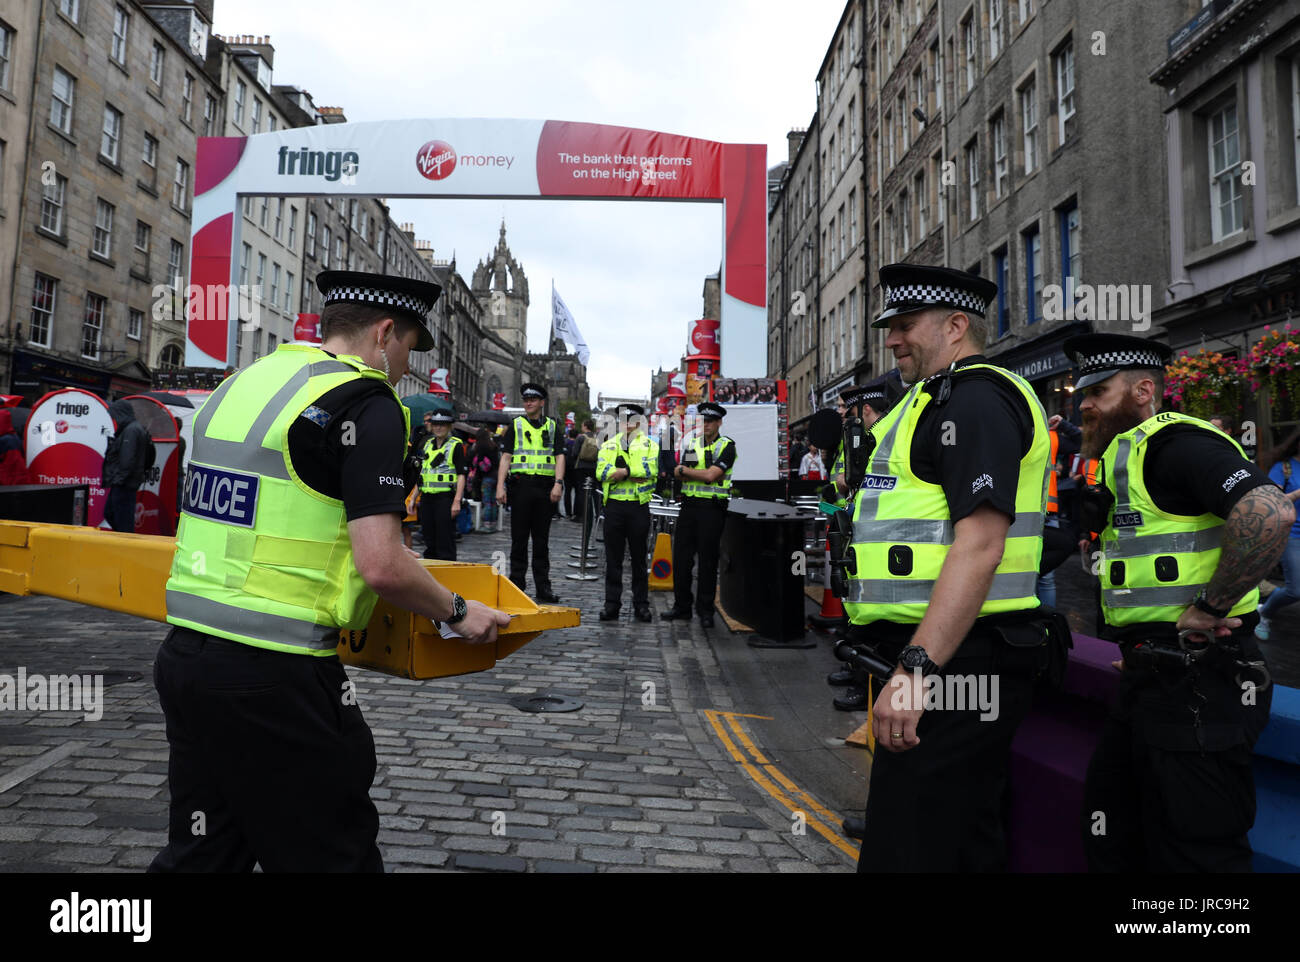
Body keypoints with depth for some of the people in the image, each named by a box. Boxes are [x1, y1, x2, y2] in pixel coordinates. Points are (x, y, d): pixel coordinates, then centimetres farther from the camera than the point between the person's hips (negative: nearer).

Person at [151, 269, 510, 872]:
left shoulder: (240, 381, 13)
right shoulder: (367, 403, -11)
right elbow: (381, 565, -20)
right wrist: (456, 613, -3)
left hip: (184, 654, 8)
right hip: (272, 675, -8)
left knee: (202, 850, 21)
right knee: (332, 854, 8)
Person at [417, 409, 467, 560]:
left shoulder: (456, 445, -2)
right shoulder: (427, 444, 17)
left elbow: (461, 475, -8)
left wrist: (457, 501, -16)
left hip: (445, 497, -6)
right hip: (426, 497, 6)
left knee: (445, 540, -4)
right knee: (429, 540, 11)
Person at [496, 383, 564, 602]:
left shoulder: (552, 426, 11)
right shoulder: (516, 425, 8)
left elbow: (559, 457, 5)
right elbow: (506, 457, 3)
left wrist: (558, 483, -10)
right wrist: (500, 486, -7)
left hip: (545, 487, 1)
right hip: (521, 485, -1)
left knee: (542, 539, 7)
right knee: (519, 537, 3)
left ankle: (543, 586, 13)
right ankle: (517, 584, 11)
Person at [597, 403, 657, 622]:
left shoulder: (649, 445, 7)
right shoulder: (608, 446, 13)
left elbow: (651, 468, -13)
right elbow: (601, 472, -4)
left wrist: (622, 470, -16)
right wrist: (635, 474, -14)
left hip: (639, 506, -1)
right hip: (614, 506, 2)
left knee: (639, 558, 6)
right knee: (613, 557, 5)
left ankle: (641, 604, 15)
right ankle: (612, 604, 13)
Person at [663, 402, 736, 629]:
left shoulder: (727, 446, -4)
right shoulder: (692, 444, 12)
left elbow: (711, 475, -16)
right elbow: (679, 474, 2)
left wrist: (686, 470, -3)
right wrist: (704, 474, -14)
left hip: (712, 508, -5)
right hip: (689, 505, 5)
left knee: (708, 560, 1)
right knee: (681, 557, 7)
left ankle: (705, 610, 11)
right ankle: (682, 606, 20)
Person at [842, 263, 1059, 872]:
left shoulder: (975, 396, -12)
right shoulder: (943, 400, 21)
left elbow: (980, 543, -24)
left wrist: (917, 666, -28)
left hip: (954, 662, -11)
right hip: (936, 658, 11)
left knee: (905, 850, -6)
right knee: (965, 841, 21)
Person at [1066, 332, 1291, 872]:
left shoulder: (1172, 442, -15)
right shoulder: (1124, 458, 18)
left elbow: (1271, 513, -30)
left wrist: (1210, 608, -23)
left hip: (1196, 685, -10)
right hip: (1149, 680, 11)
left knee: (1196, 853, 0)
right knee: (1110, 836, 20)